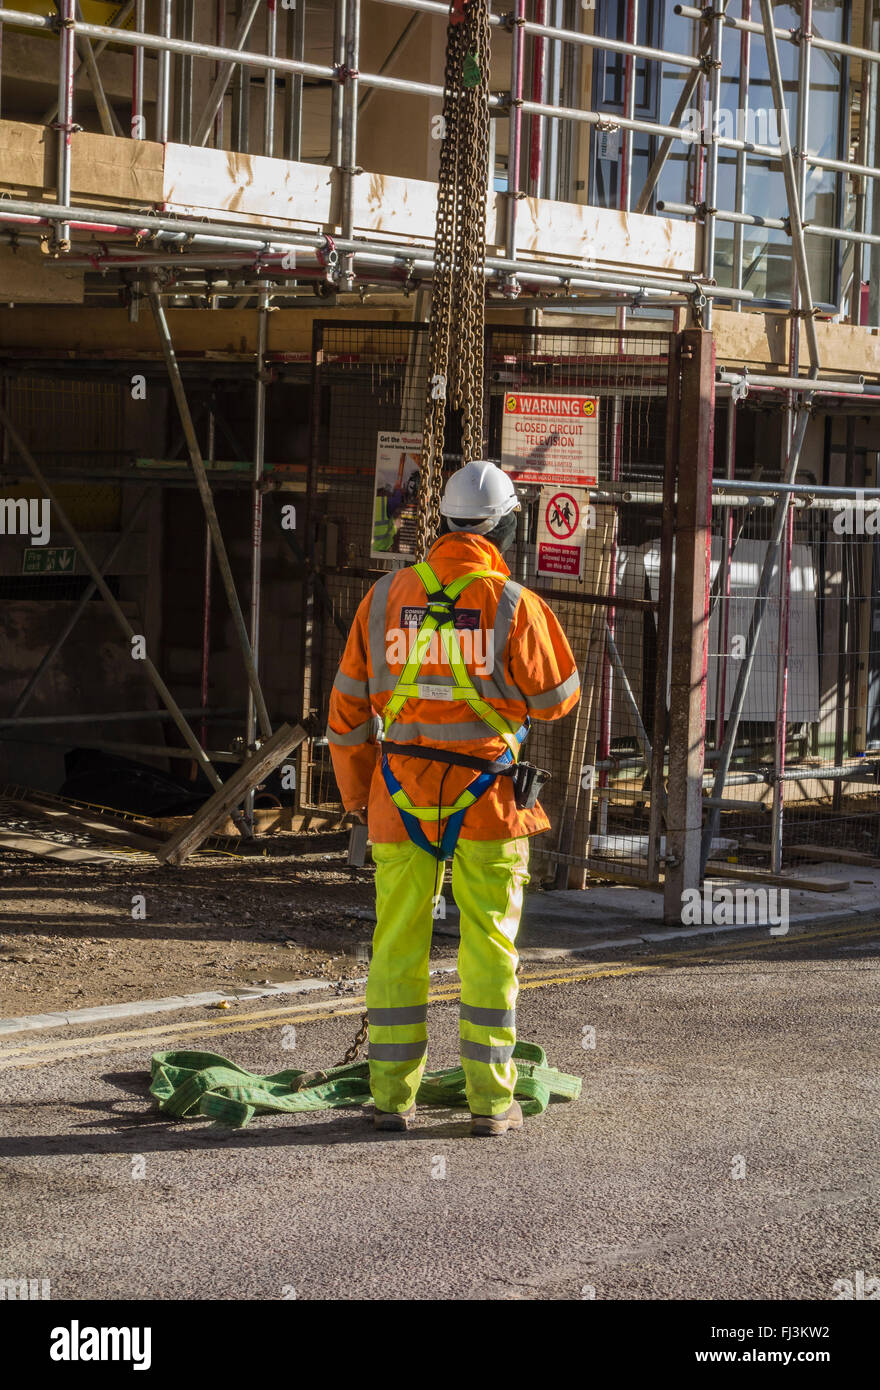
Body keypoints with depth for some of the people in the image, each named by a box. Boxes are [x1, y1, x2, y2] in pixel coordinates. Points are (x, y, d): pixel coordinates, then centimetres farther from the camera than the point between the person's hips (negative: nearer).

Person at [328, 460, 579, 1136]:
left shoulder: (386, 597, 1)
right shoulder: (514, 605, -9)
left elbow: (348, 705, 5)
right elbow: (557, 697, 0)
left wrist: (356, 793, 17)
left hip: (401, 799, 3)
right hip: (487, 800, -2)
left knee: (397, 947, 10)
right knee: (490, 948, 6)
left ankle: (393, 1097, 14)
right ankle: (491, 1099, 8)